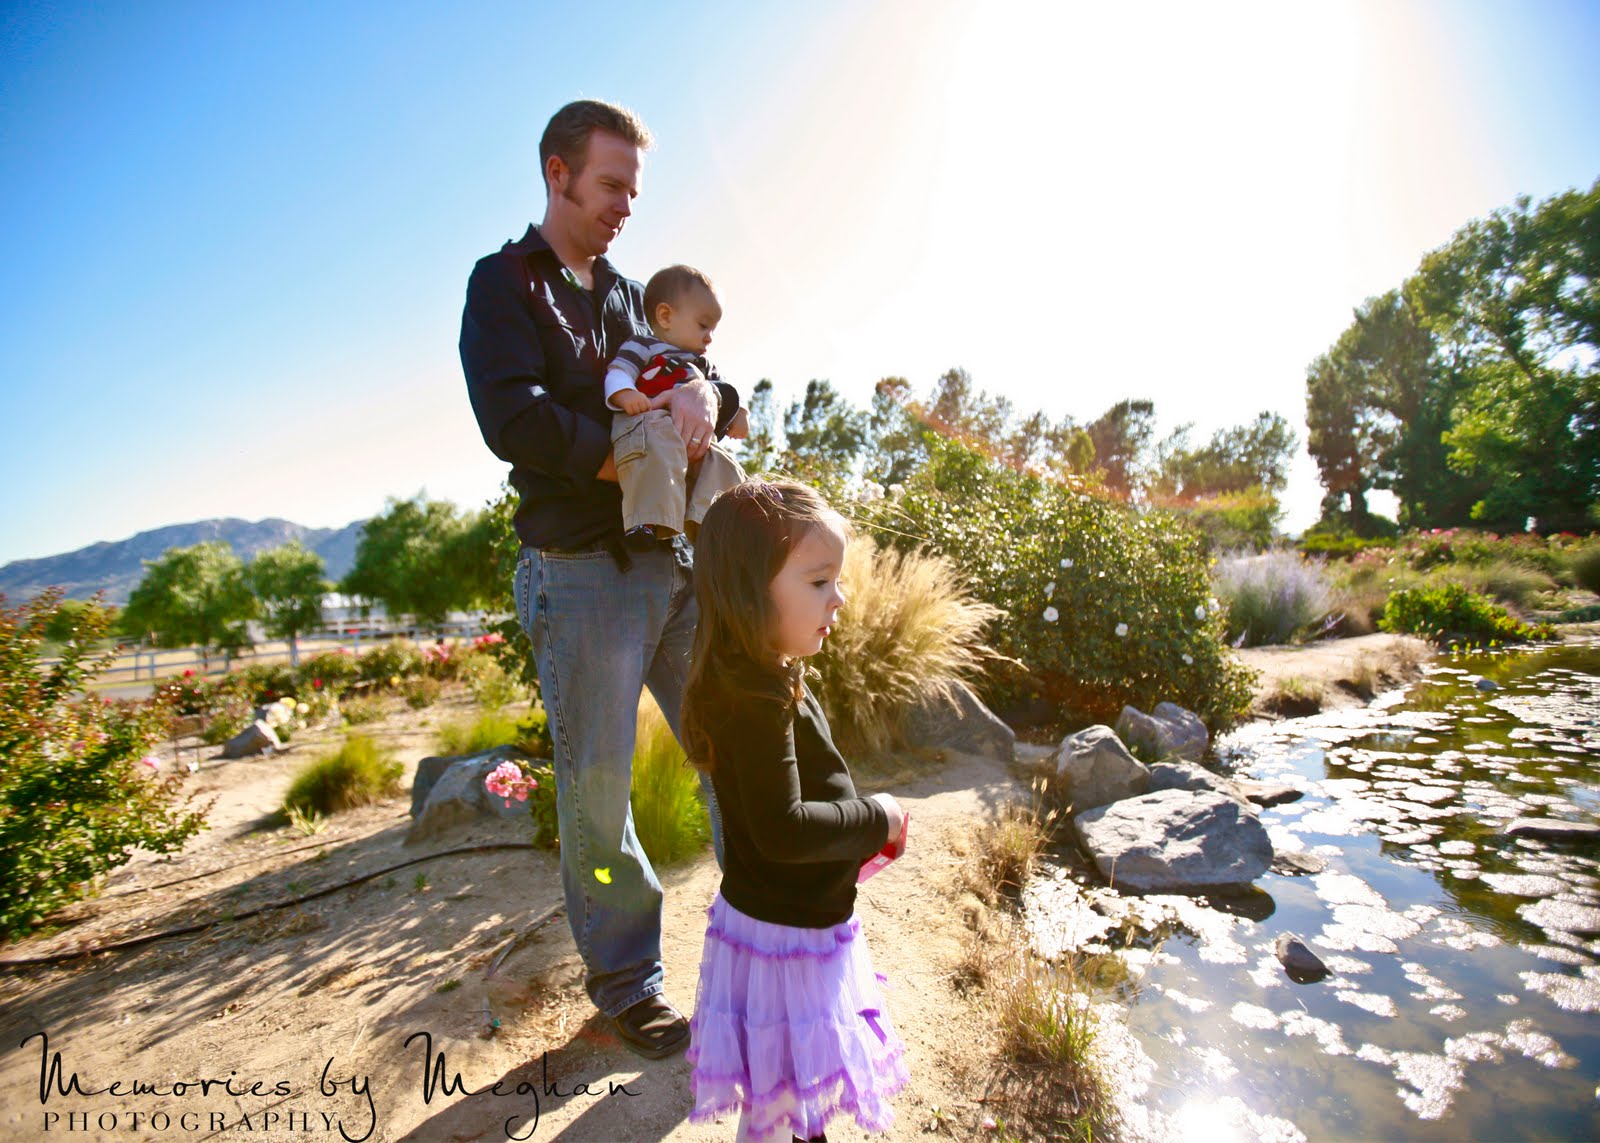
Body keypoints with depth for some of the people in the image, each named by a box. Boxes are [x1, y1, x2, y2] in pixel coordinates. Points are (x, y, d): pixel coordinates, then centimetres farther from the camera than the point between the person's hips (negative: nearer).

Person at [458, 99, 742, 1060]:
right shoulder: (505, 284, 4)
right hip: (584, 573, -5)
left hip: (678, 560, 6)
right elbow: (515, 420, -14)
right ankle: (627, 985, 24)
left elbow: (722, 399, 15)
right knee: (598, 791, 3)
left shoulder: (631, 295, 21)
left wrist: (705, 393, -8)